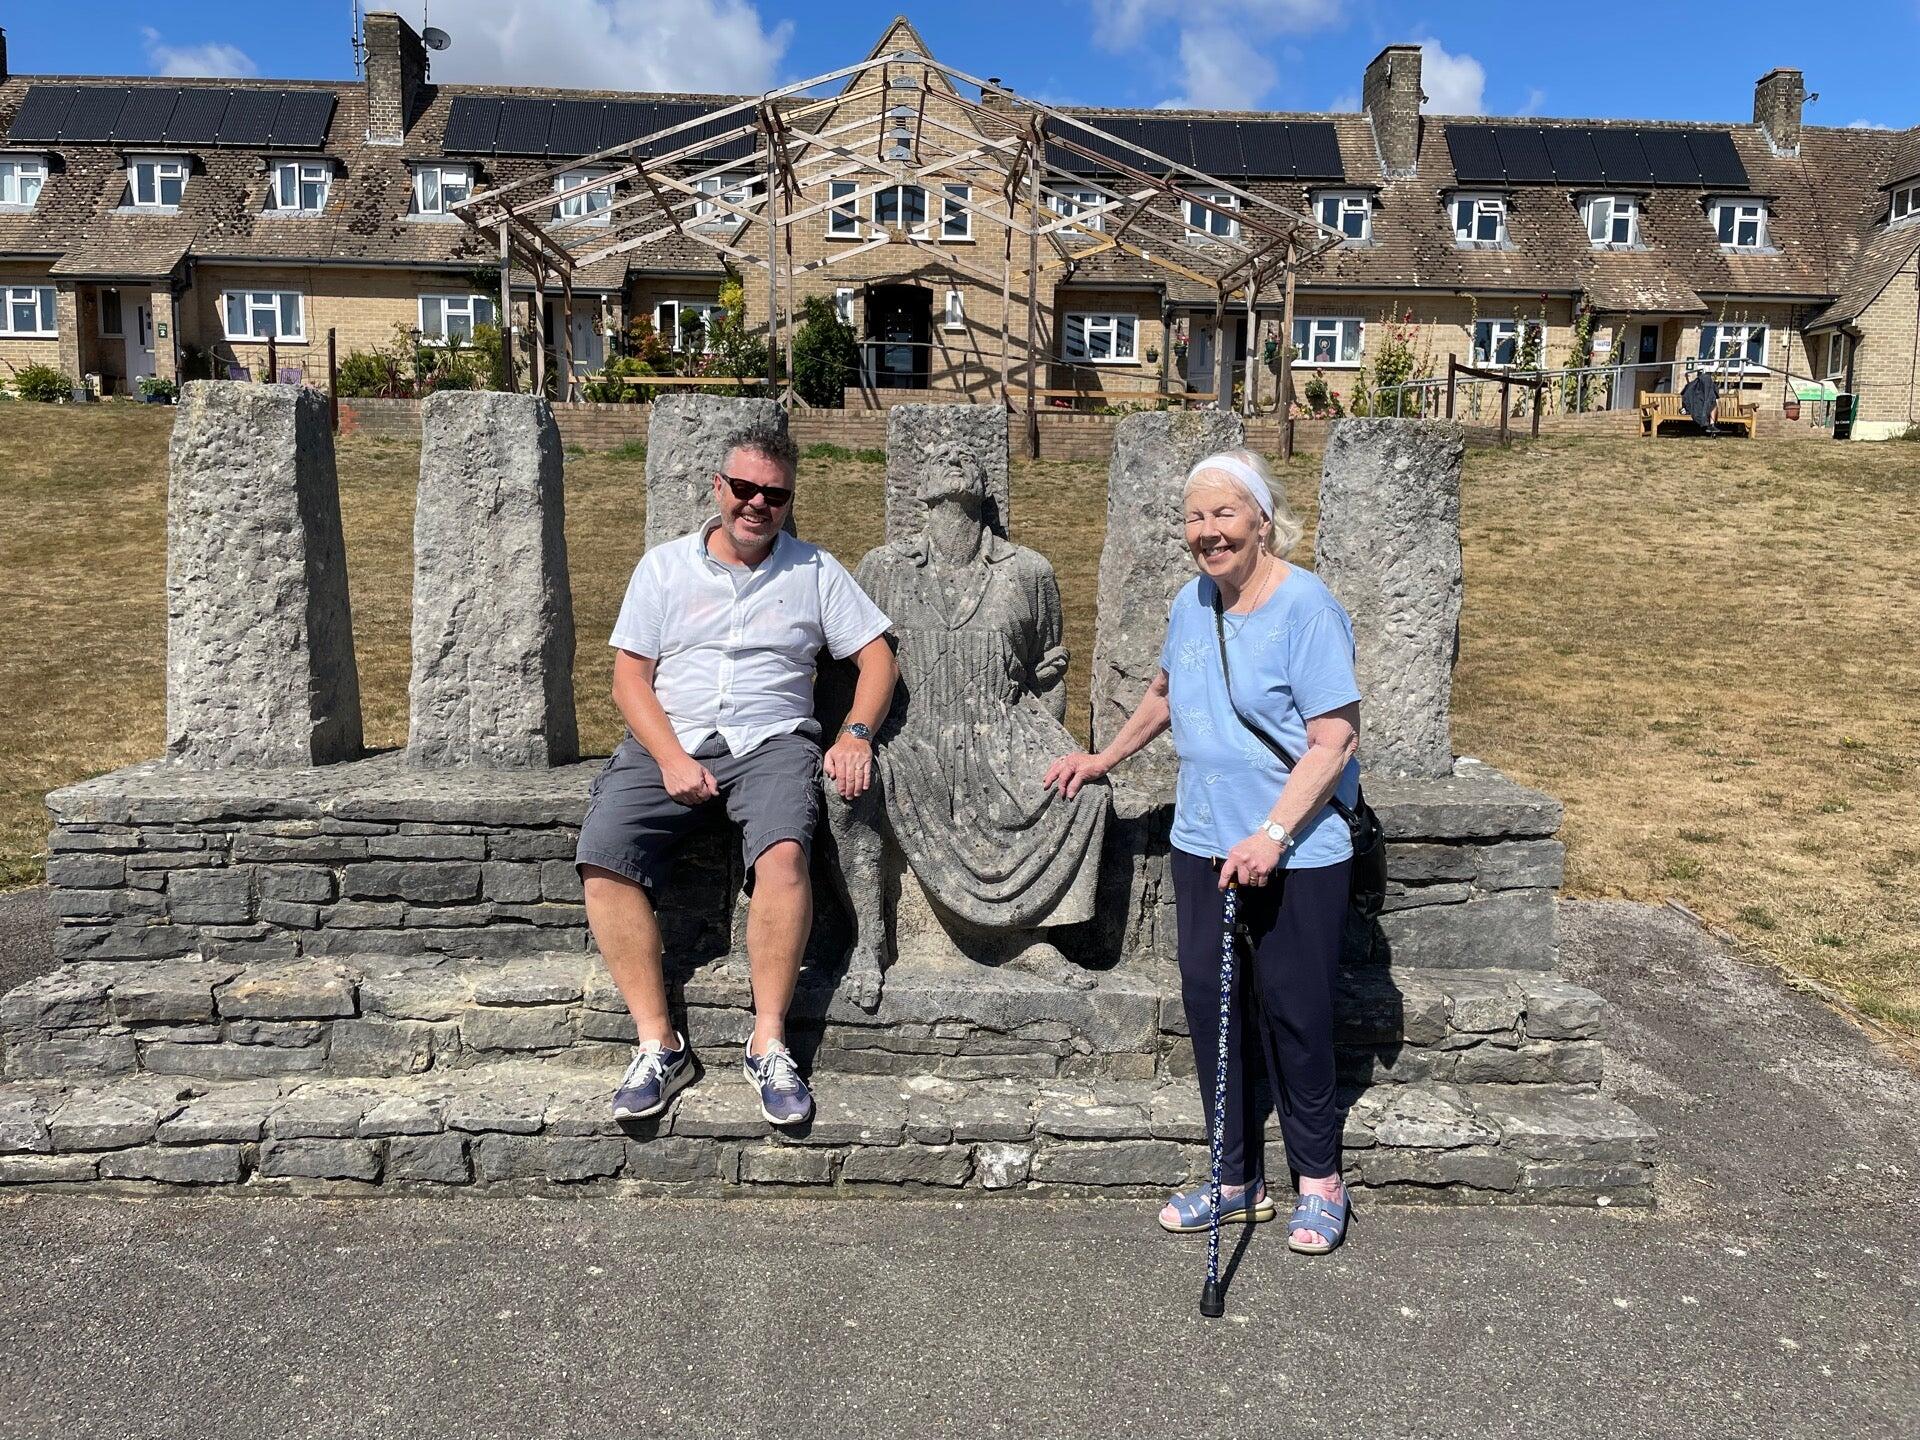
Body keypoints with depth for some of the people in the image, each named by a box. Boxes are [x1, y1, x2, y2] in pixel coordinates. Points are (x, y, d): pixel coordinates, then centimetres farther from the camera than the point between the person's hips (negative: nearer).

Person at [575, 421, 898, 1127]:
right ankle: (658, 1043, -17)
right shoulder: (664, 565, 12)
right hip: (668, 740, 1)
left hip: (772, 740, -1)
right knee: (602, 859, -25)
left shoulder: (815, 570, 13)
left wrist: (855, 736, -8)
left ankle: (768, 1045, -21)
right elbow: (630, 674, 5)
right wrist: (672, 757, -11)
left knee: (784, 853, -32)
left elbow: (876, 654, 10)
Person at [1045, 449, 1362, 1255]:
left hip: (1296, 853, -6)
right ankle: (1236, 1181, 23)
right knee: (1208, 1003, 8)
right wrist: (1106, 758, 31)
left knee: (1293, 1009, 3)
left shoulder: (1306, 607, -13)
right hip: (1202, 844, 6)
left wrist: (1272, 835, -22)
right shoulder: (1192, 602, 8)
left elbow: (1336, 740, -16)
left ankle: (1320, 1183, 23)